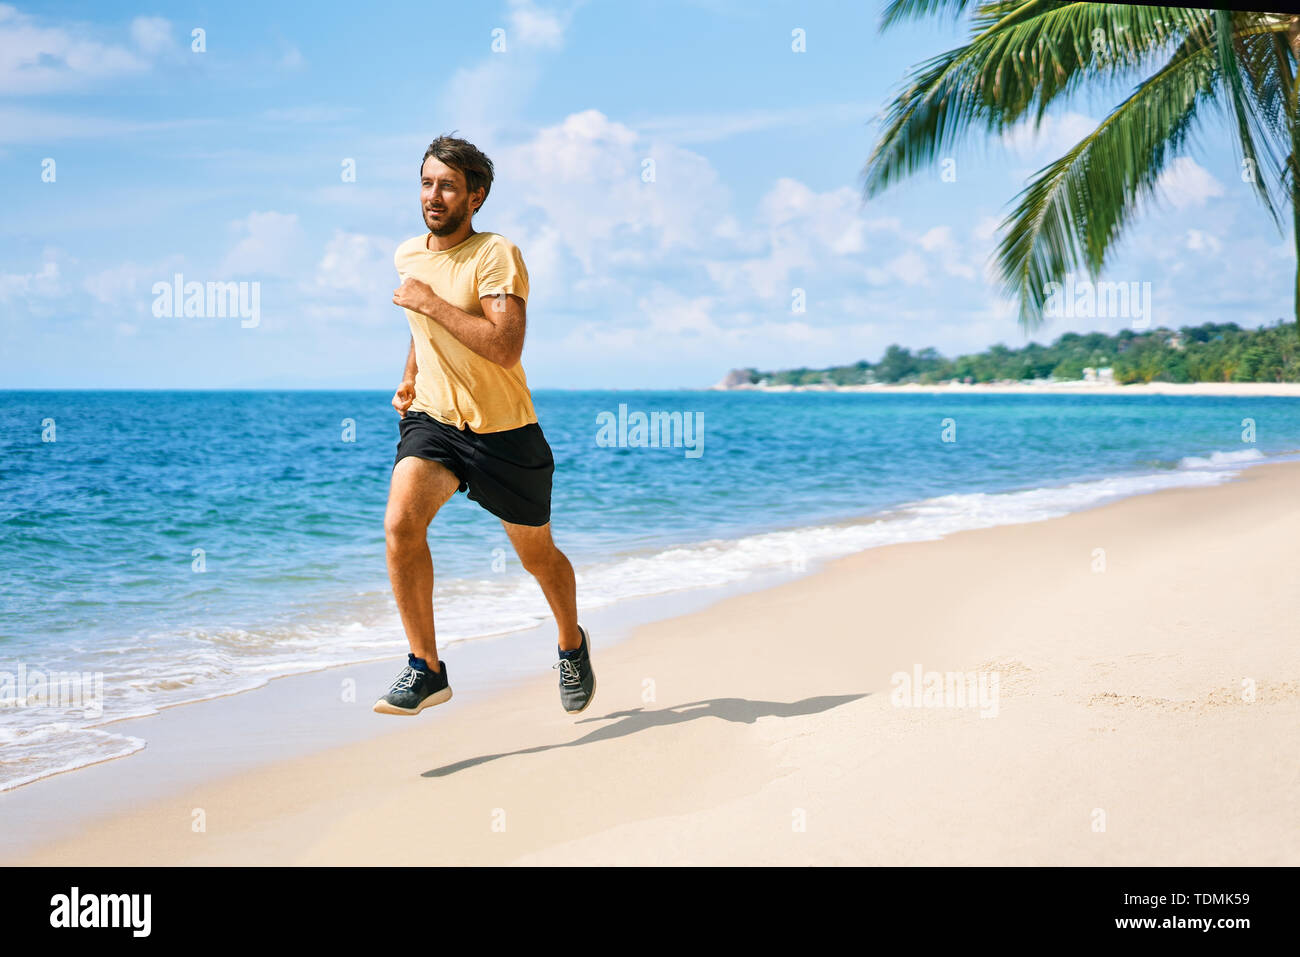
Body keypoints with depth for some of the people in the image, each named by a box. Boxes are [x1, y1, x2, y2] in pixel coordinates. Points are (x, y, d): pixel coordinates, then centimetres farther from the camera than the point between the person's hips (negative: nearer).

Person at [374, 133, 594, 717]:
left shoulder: (497, 256, -16)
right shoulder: (407, 256, 6)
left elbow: (506, 347, -29)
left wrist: (429, 302, -24)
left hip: (504, 431, -4)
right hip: (433, 420, 4)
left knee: (537, 555, 13)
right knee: (400, 522, -25)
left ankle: (571, 643, 43)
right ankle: (426, 668, -16)